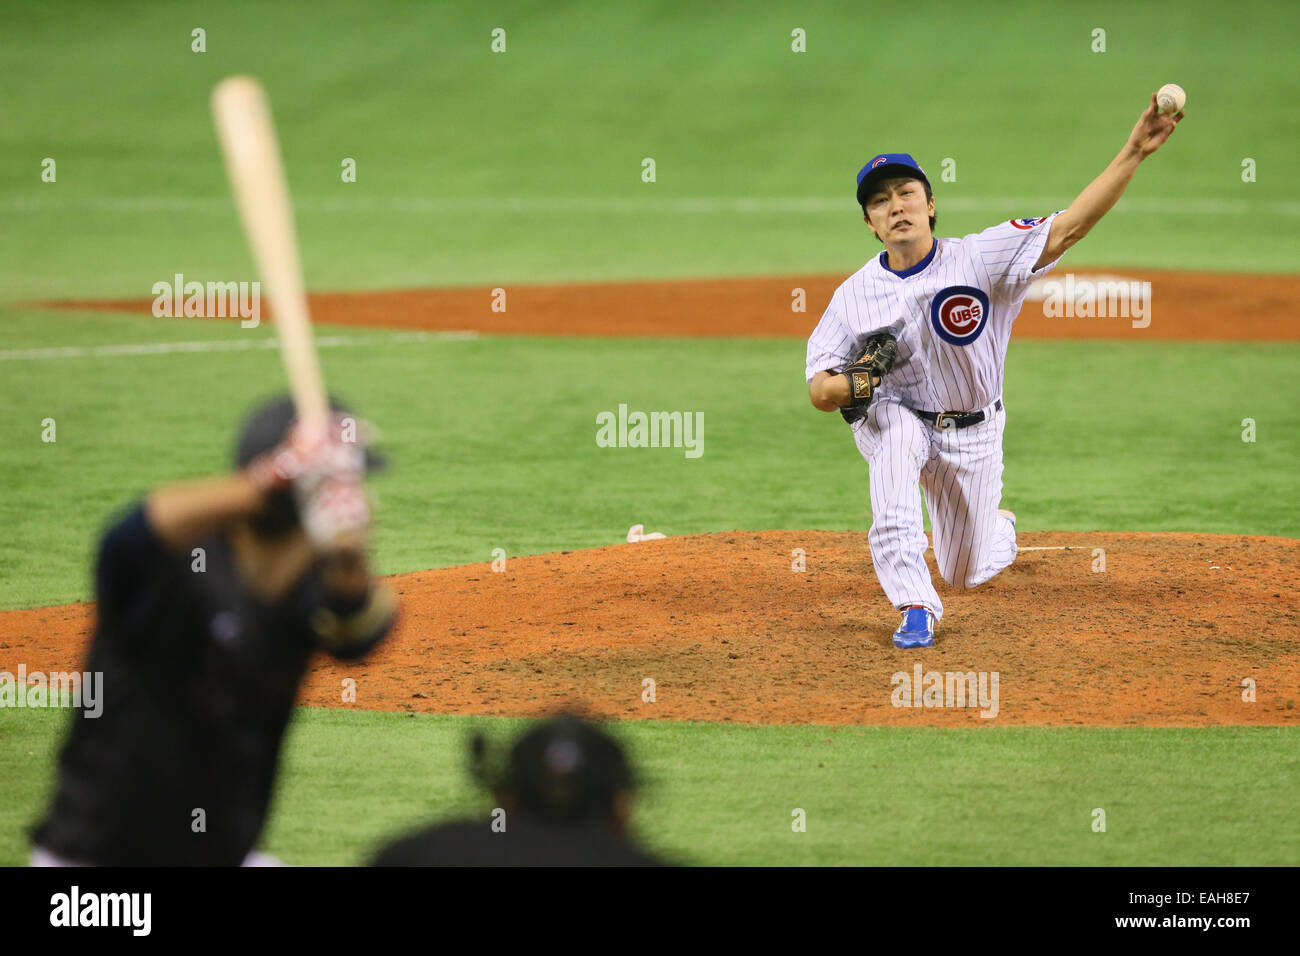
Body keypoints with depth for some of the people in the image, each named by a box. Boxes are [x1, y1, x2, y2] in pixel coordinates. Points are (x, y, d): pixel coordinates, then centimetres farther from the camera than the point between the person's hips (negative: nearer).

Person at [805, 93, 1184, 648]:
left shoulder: (980, 259, -20)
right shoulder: (855, 295, -13)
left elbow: (1067, 228, -31)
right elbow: (819, 392, -9)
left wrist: (1133, 154, -42)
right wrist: (858, 380, -33)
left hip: (972, 435, 0)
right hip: (894, 416, 0)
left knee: (966, 575, 8)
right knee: (895, 433, -38)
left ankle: (998, 525, 51)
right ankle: (915, 608, -35)